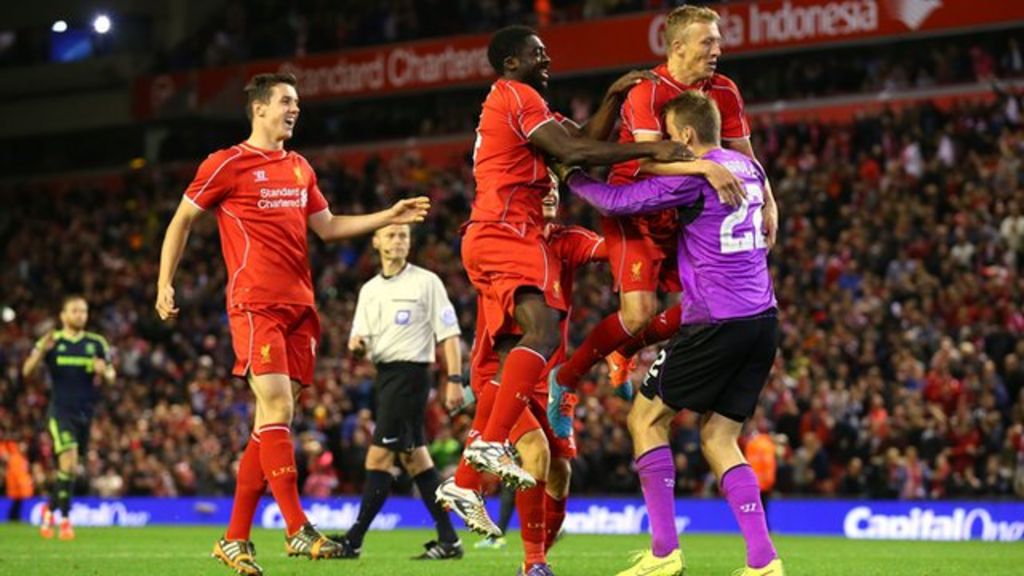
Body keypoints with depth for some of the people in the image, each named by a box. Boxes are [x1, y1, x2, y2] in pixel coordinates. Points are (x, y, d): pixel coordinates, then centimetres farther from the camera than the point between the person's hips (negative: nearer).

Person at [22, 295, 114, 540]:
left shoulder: (97, 343, 7)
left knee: (69, 468, 10)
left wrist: (104, 371, -15)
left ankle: (50, 509, 33)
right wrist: (41, 350, -25)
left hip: (85, 412, 3)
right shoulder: (51, 341, 1)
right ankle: (65, 520, -11)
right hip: (60, 411, -3)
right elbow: (27, 371, -7)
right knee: (69, 462, -18)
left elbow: (111, 377, 9)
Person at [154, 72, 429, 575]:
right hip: (255, 305, -7)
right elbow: (182, 221, 5)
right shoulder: (228, 164, 0)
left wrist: (389, 217, 14)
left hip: (298, 307, 7)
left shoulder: (299, 168, 19)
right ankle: (297, 529, -17)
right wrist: (164, 284, 0)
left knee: (271, 422, 4)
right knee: (277, 408, -16)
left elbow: (327, 227, 23)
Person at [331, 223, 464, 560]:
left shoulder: (426, 282, -4)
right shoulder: (369, 290, 15)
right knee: (413, 457, 7)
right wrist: (357, 344, -10)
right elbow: (361, 338, 14)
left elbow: (448, 333, -7)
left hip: (410, 372, -8)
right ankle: (448, 539, 10)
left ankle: (354, 540, -8)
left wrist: (454, 379, -15)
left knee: (379, 457, -9)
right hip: (384, 375, 8)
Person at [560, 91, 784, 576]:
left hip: (716, 322, -8)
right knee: (718, 438, 12)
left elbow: (618, 202, -11)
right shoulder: (748, 168, 13)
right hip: (762, 320, 8)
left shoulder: (694, 176, -11)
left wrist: (572, 177, 7)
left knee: (646, 419, 6)